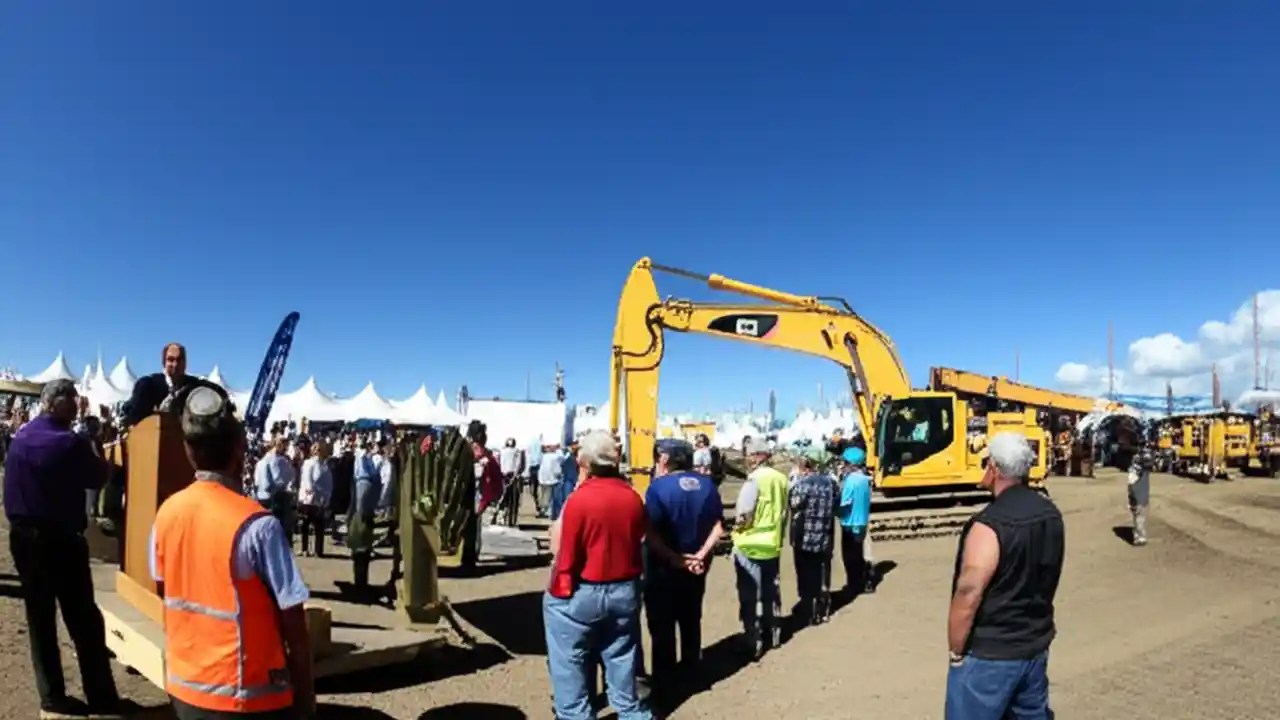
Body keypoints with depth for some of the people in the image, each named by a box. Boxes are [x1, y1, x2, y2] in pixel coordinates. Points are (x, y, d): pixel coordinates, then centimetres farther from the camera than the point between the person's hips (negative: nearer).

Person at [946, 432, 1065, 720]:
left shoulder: (989, 525, -26)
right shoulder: (1051, 513, -1)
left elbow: (967, 597, -23)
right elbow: (1047, 576, 12)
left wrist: (955, 651, -12)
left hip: (989, 654, -8)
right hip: (1037, 645, 8)